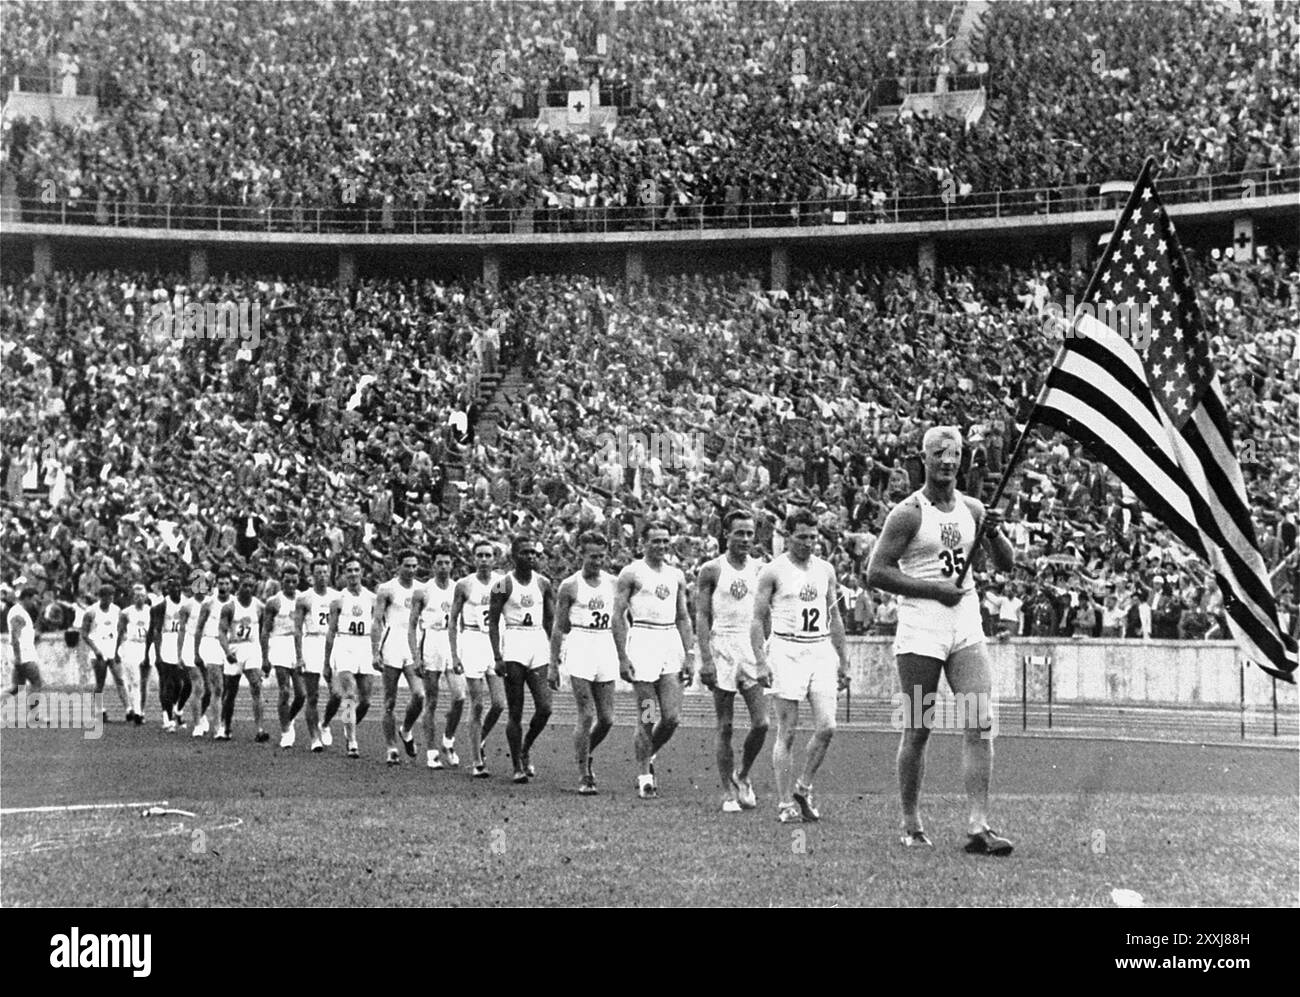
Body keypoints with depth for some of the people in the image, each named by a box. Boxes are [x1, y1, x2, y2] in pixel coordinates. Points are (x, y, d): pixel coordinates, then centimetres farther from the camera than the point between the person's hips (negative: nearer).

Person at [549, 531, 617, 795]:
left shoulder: (613, 583, 9)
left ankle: (586, 753, 31)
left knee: (607, 719, 2)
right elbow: (559, 627, 1)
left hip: (606, 647, 4)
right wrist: (553, 665, -2)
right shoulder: (570, 585, -1)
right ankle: (583, 776, 0)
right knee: (587, 715, -10)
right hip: (580, 648, -4)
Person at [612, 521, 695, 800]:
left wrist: (689, 656, 8)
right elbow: (618, 616, -4)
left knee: (672, 717, -2)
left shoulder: (676, 575, 14)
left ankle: (648, 757, 24)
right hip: (643, 641, -5)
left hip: (671, 641, 5)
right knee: (648, 717, -4)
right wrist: (622, 658, -10)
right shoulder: (631, 574, -2)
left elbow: (683, 618, 17)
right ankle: (644, 776, 7)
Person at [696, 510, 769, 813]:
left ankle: (742, 776, 18)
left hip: (753, 648, 3)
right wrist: (706, 659, -11)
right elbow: (701, 616, -3)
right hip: (722, 646, -3)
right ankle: (728, 792, 8)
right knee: (725, 727, 1)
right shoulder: (712, 570, -1)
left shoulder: (760, 569, 9)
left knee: (761, 724, -6)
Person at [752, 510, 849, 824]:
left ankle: (803, 788, 11)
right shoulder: (773, 571, -2)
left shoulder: (825, 570, 12)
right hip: (787, 652, -4)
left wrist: (843, 662, 16)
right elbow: (758, 619, -2)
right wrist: (760, 664, -10)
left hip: (822, 651, 4)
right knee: (787, 733, -3)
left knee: (826, 728, -7)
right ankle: (785, 803, 3)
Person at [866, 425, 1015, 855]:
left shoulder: (972, 509, 11)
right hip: (921, 629, -5)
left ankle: (978, 825, -9)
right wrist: (933, 588, -14)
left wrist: (994, 532, -6)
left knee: (980, 725, -8)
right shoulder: (908, 513, -5)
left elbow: (1007, 565, 14)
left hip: (966, 626, 5)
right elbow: (877, 571, -9)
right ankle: (911, 825, 13)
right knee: (917, 730, 1)